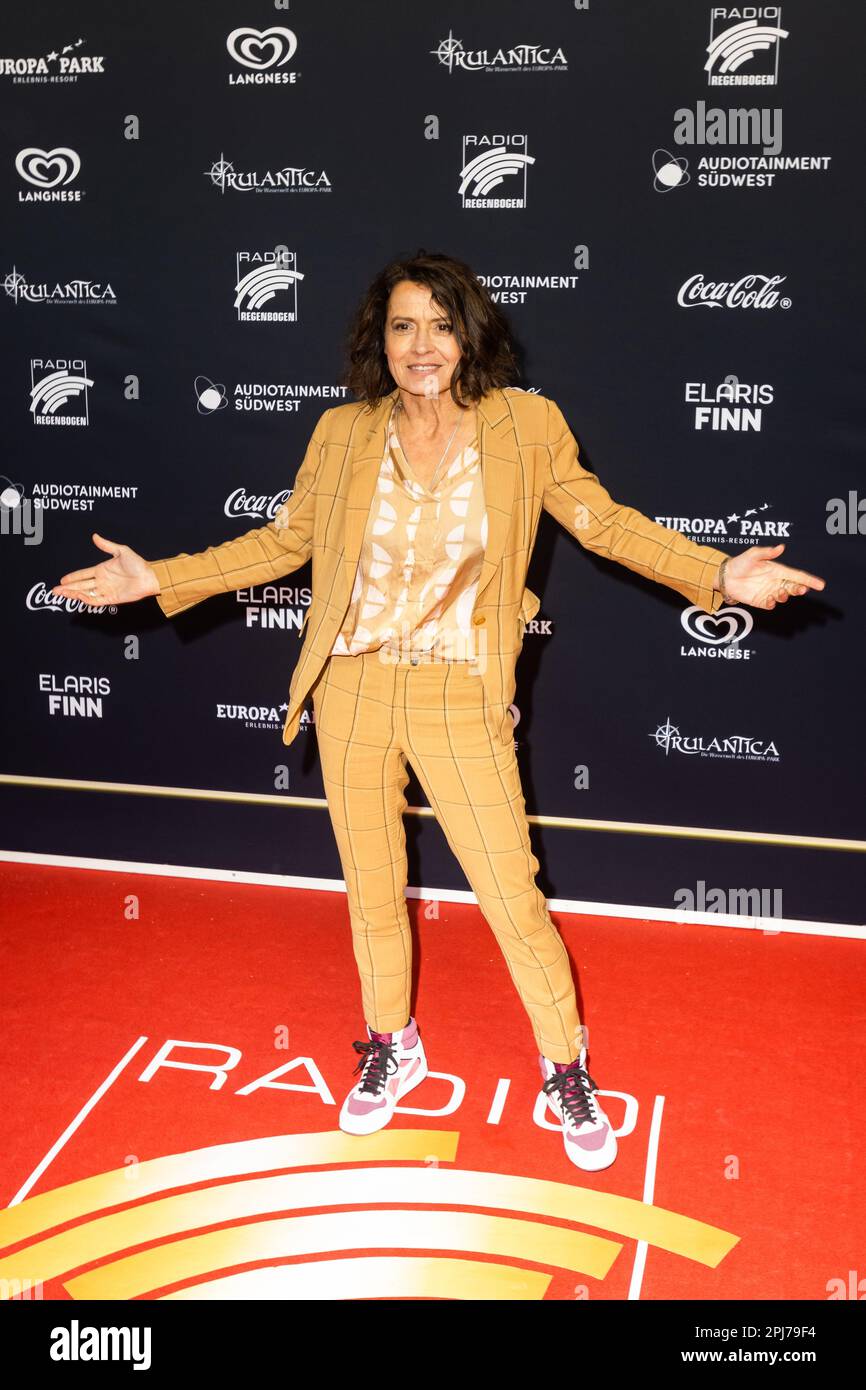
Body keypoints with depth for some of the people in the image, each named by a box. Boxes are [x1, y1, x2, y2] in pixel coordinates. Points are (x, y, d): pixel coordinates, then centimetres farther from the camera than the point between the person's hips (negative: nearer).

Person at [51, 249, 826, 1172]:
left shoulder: (523, 425, -5)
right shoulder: (343, 433, 0)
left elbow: (601, 520, 1)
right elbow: (284, 541, 9)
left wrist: (719, 576, -11)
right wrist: (159, 578, 4)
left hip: (459, 699, -2)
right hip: (352, 690, 3)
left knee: (513, 897, 1)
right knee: (372, 890, 16)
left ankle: (566, 1070, 27)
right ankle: (391, 1047, 41)